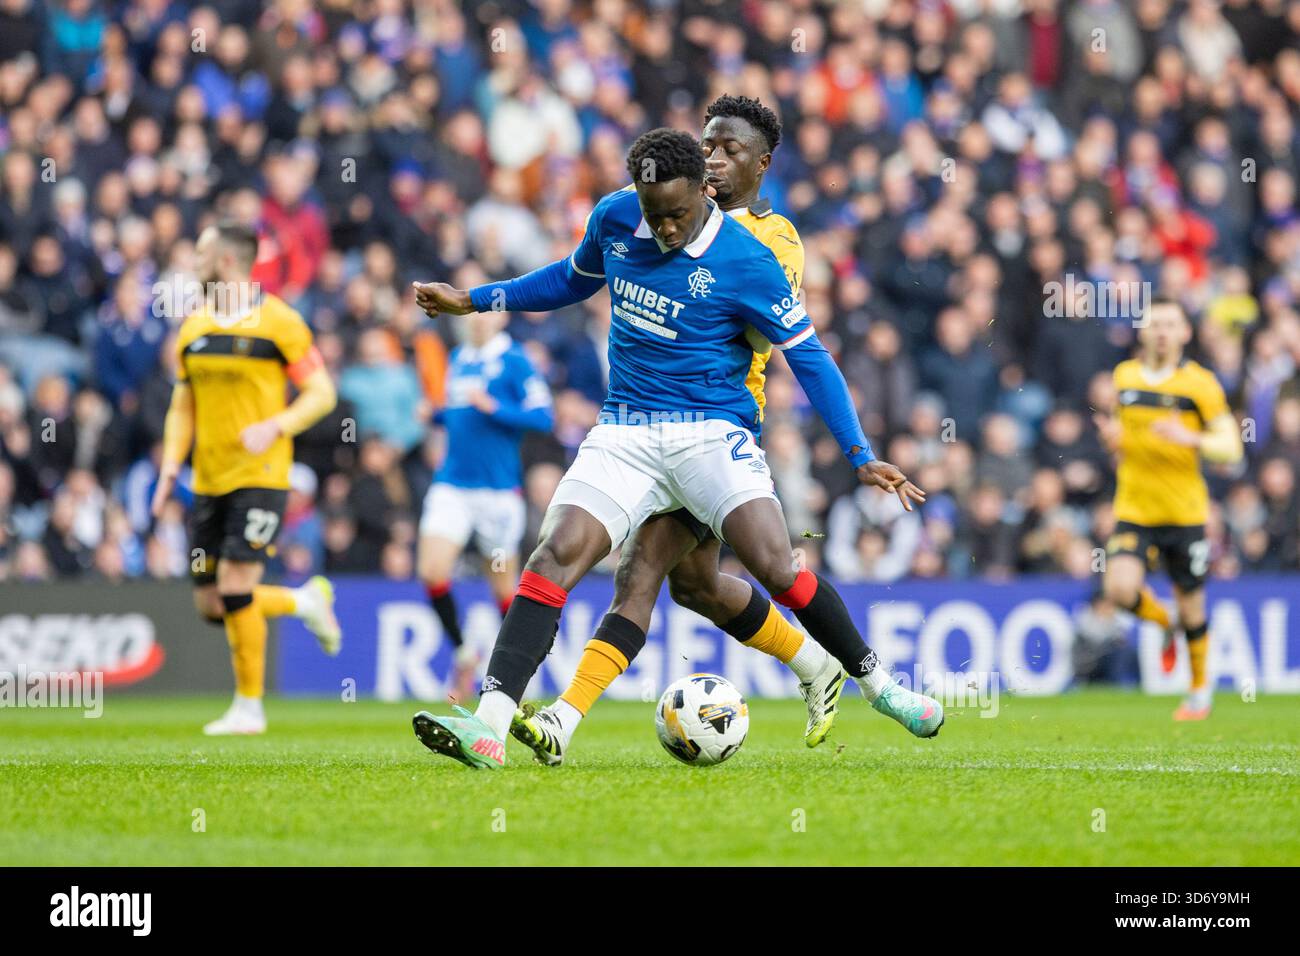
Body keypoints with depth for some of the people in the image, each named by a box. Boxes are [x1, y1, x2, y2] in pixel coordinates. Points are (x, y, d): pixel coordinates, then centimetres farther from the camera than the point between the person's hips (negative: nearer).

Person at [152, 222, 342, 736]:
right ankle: (307, 601, 29)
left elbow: (322, 393, -6)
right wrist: (170, 468, 4)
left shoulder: (278, 321, -7)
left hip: (260, 475, -7)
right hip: (209, 479, 7)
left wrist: (274, 428, -21)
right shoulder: (193, 326, 11)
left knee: (235, 586, -14)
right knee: (210, 604, 4)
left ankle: (249, 706, 0)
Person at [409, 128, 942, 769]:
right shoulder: (613, 218, 3)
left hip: (712, 433, -3)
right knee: (554, 556, -19)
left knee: (776, 568, -20)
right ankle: (489, 727, -26)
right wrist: (473, 301, 24)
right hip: (624, 434, 3)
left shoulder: (744, 262, -11)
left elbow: (807, 355, -5)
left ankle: (877, 685, 6)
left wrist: (860, 456, -10)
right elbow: (573, 278, 26)